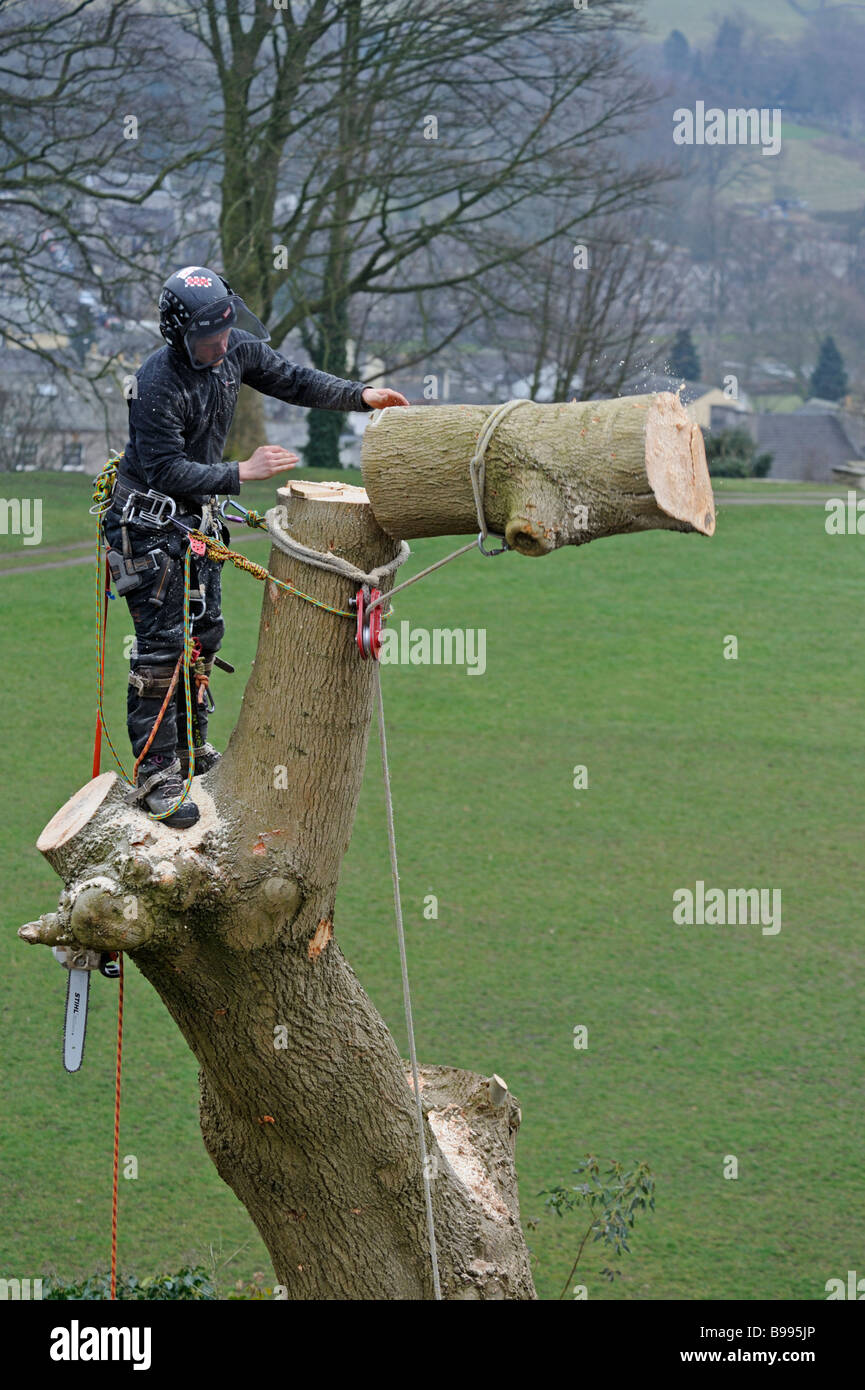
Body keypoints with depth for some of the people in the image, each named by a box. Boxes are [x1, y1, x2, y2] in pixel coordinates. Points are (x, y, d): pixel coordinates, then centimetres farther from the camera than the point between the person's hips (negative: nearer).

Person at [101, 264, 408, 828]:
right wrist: (242, 472, -31)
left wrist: (361, 396, 2)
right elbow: (169, 471, -28)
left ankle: (191, 750, 28)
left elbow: (292, 380, 10)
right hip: (149, 521, -8)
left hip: (198, 516, 8)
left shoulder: (236, 351, -5)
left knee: (205, 633, 14)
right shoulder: (157, 385, -28)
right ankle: (154, 776, -11)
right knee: (162, 642, -12)